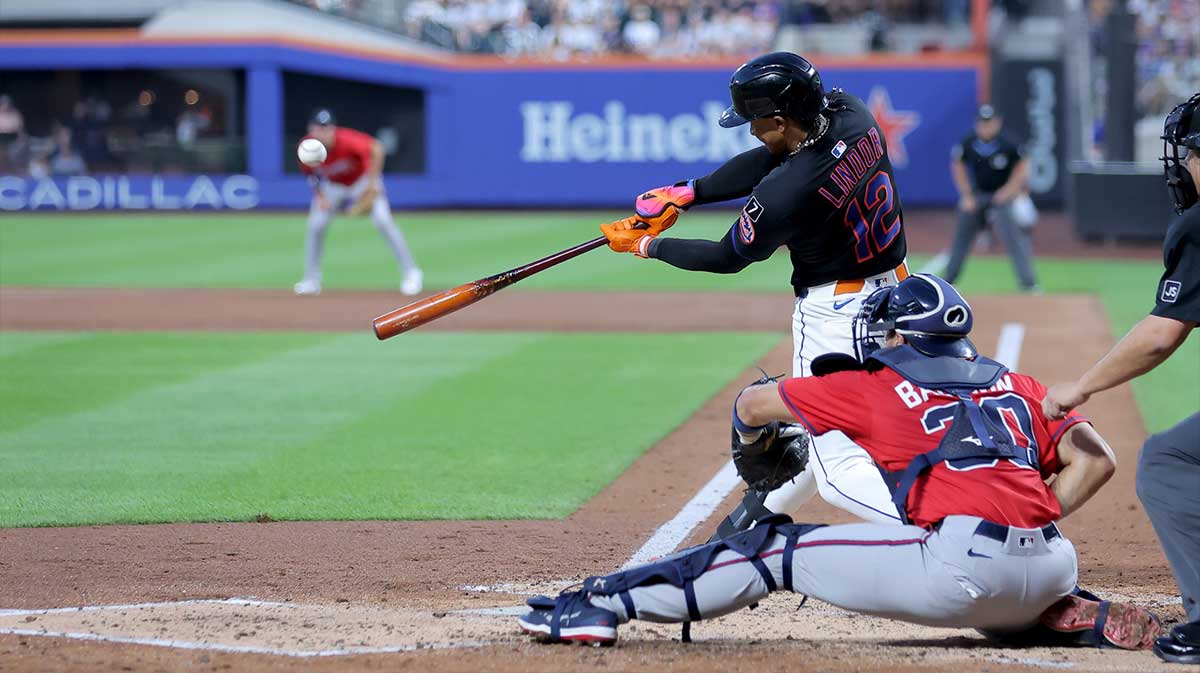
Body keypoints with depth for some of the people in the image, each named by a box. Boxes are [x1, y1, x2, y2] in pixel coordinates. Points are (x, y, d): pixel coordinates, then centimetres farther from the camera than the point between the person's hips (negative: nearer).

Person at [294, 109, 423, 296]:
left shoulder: (347, 141, -37)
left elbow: (376, 148, -33)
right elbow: (311, 174, -4)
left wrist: (373, 183, -32)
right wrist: (319, 195, -18)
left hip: (362, 180, -4)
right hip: (332, 186, 4)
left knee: (383, 221, -17)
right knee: (315, 225, -9)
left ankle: (410, 272, -7)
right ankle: (311, 280, 6)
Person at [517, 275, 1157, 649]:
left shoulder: (876, 387, 13)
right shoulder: (1016, 386, 23)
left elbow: (753, 403, 21)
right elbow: (1095, 458, 14)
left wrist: (752, 442, 44)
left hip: (962, 566, -5)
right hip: (1046, 572, 5)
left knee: (777, 548, 5)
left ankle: (601, 600, 2)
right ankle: (1085, 618, 12)